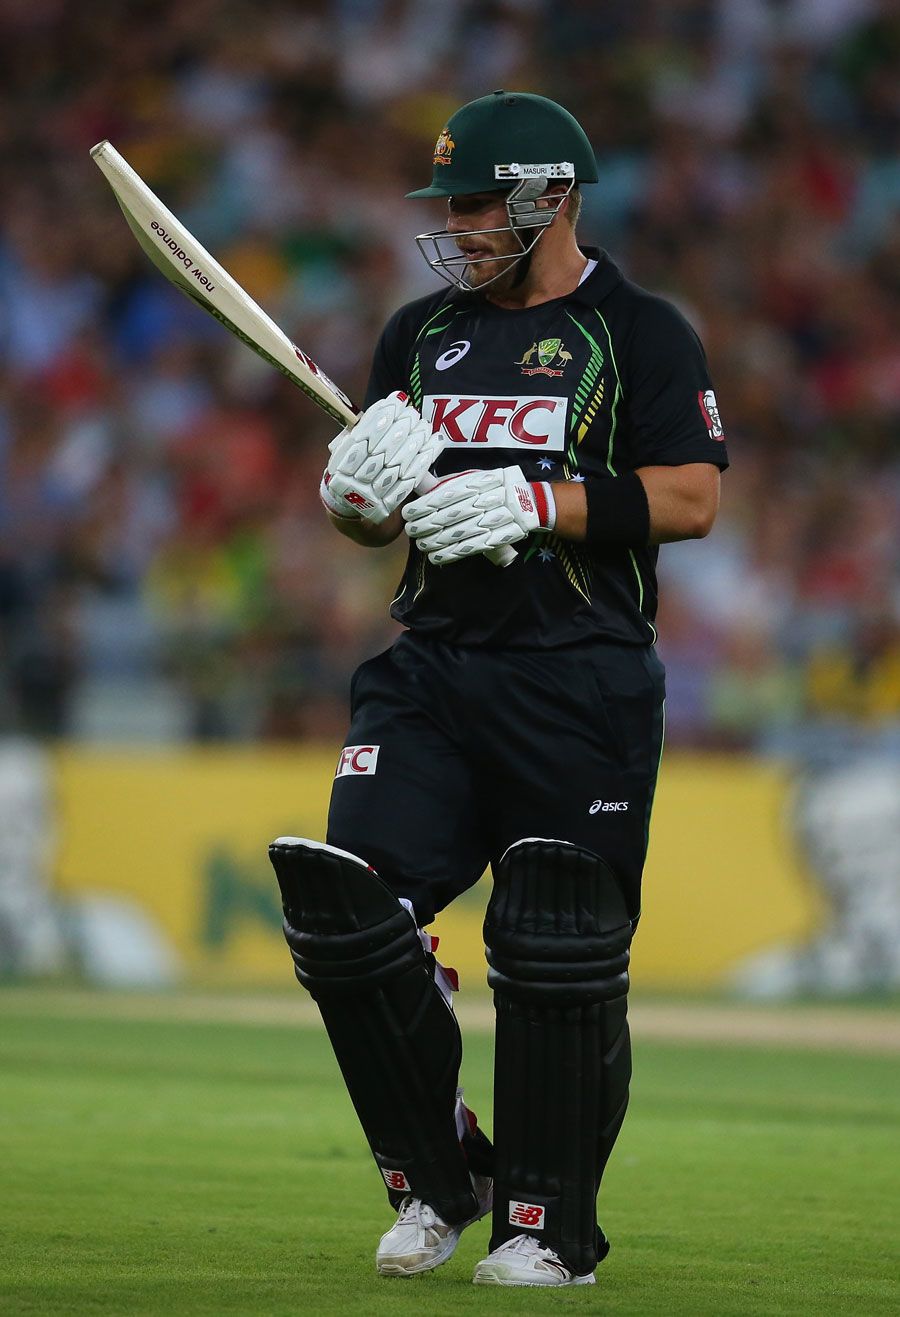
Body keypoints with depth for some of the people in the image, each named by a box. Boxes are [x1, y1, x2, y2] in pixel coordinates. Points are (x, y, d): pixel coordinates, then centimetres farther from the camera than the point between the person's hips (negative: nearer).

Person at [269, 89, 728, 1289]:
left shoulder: (640, 334, 1)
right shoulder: (420, 333, 18)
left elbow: (692, 499, -9)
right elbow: (359, 511, 21)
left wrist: (538, 503, -18)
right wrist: (360, 484, -3)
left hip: (578, 683, -5)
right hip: (430, 670, 5)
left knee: (558, 954, -5)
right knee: (347, 906, -9)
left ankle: (550, 1224, 8)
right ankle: (437, 1182, 8)